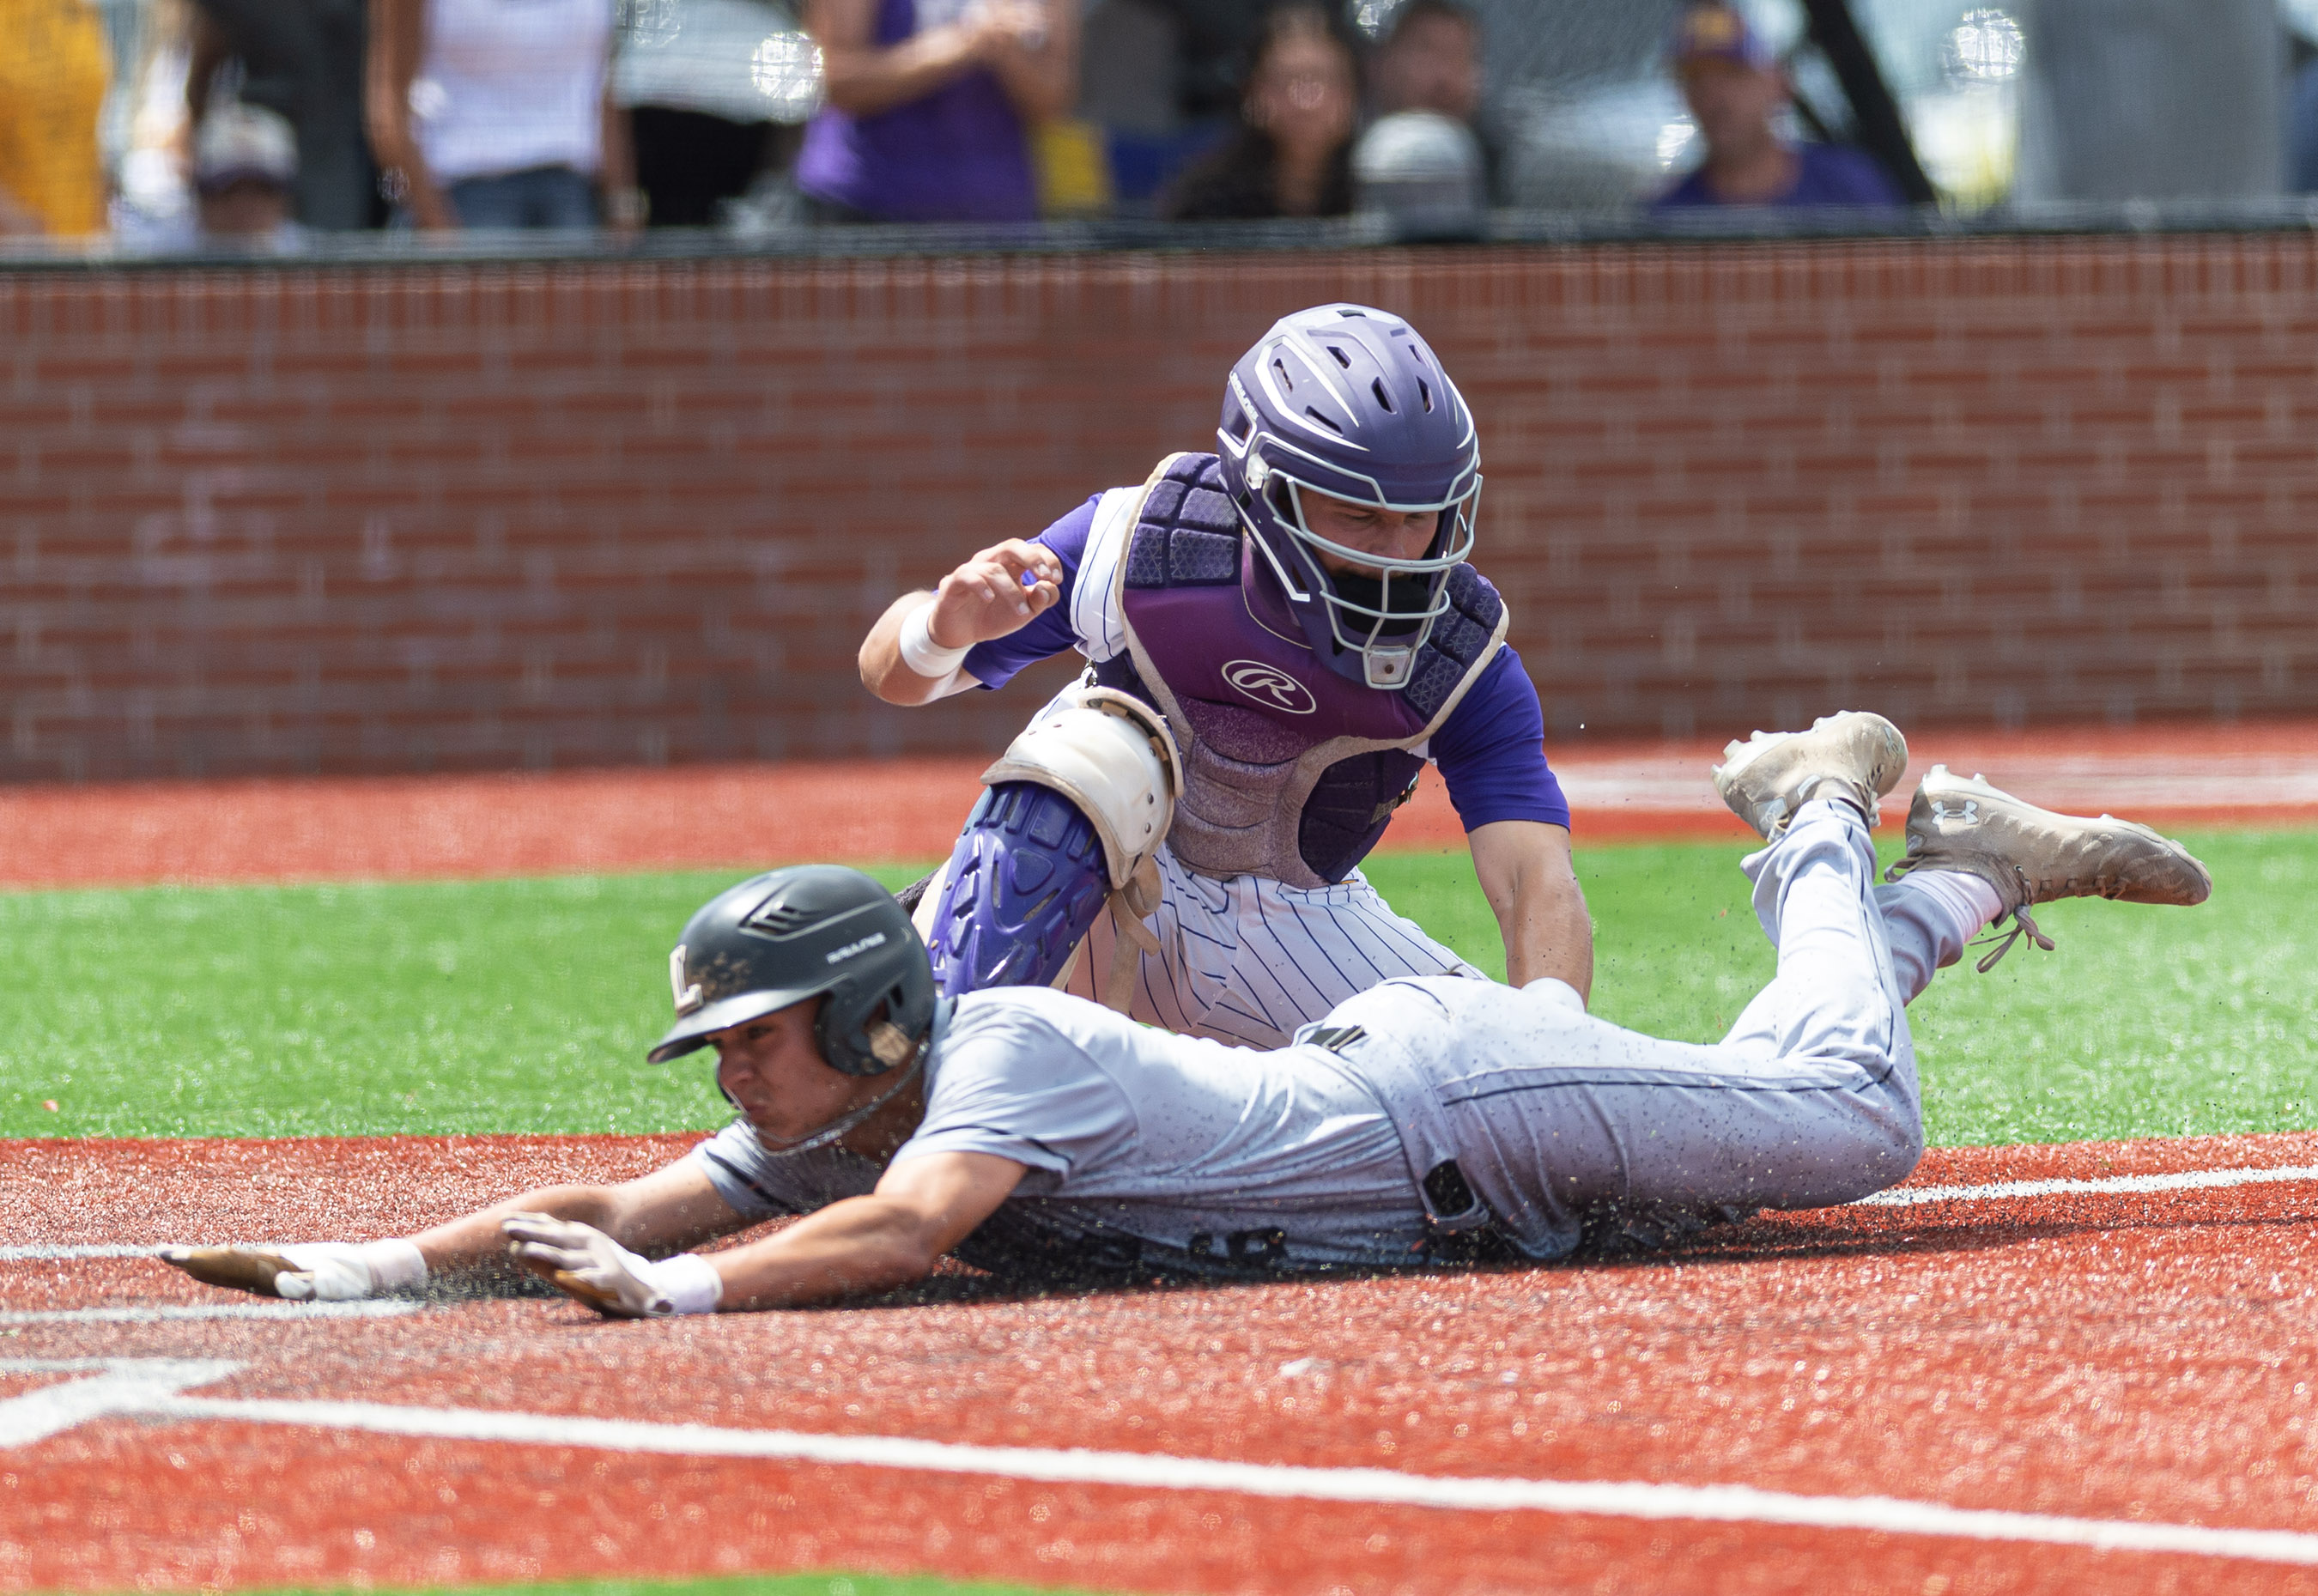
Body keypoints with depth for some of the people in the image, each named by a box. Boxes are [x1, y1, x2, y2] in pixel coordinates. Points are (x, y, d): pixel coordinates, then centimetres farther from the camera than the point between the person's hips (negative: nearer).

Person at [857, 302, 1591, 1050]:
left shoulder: (1461, 655, -21)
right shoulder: (1139, 539, -23)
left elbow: (1538, 885, -30)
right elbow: (894, 674, -14)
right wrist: (943, 629, -39)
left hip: (1295, 928, 3)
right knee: (1096, 755, -33)